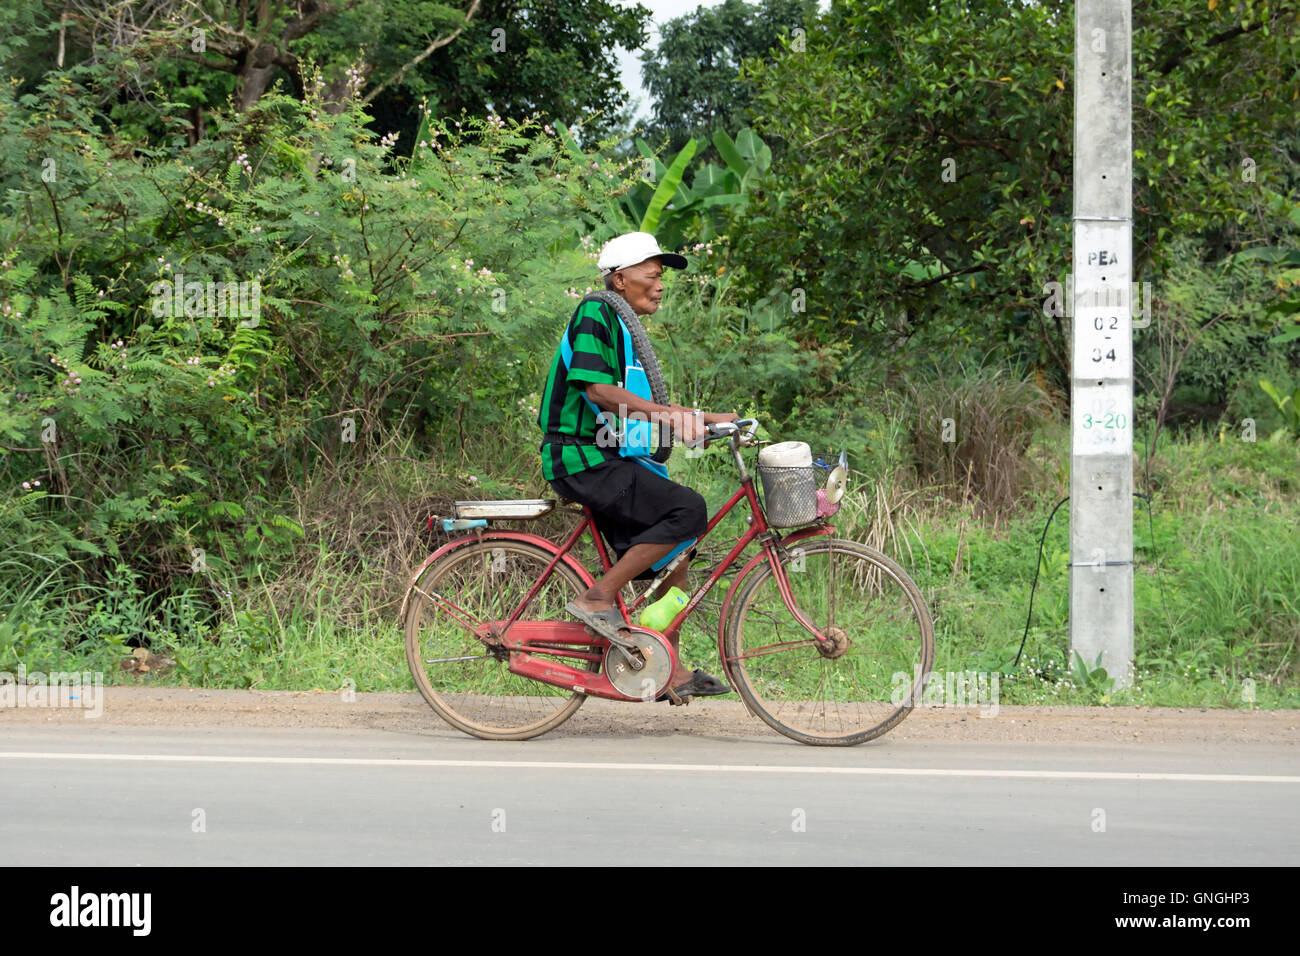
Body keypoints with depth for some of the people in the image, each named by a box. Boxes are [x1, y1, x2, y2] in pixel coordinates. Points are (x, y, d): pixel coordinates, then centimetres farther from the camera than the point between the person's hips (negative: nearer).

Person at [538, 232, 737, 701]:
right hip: (582, 459, -10)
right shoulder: (596, 312, -9)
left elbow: (639, 411, 24)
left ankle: (669, 671, 12)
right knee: (688, 509, -22)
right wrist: (667, 413, -25)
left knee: (674, 557, 7)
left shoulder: (626, 327, 21)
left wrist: (704, 418, 17)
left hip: (612, 459, 10)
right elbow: (597, 389, -21)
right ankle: (597, 597, -17)